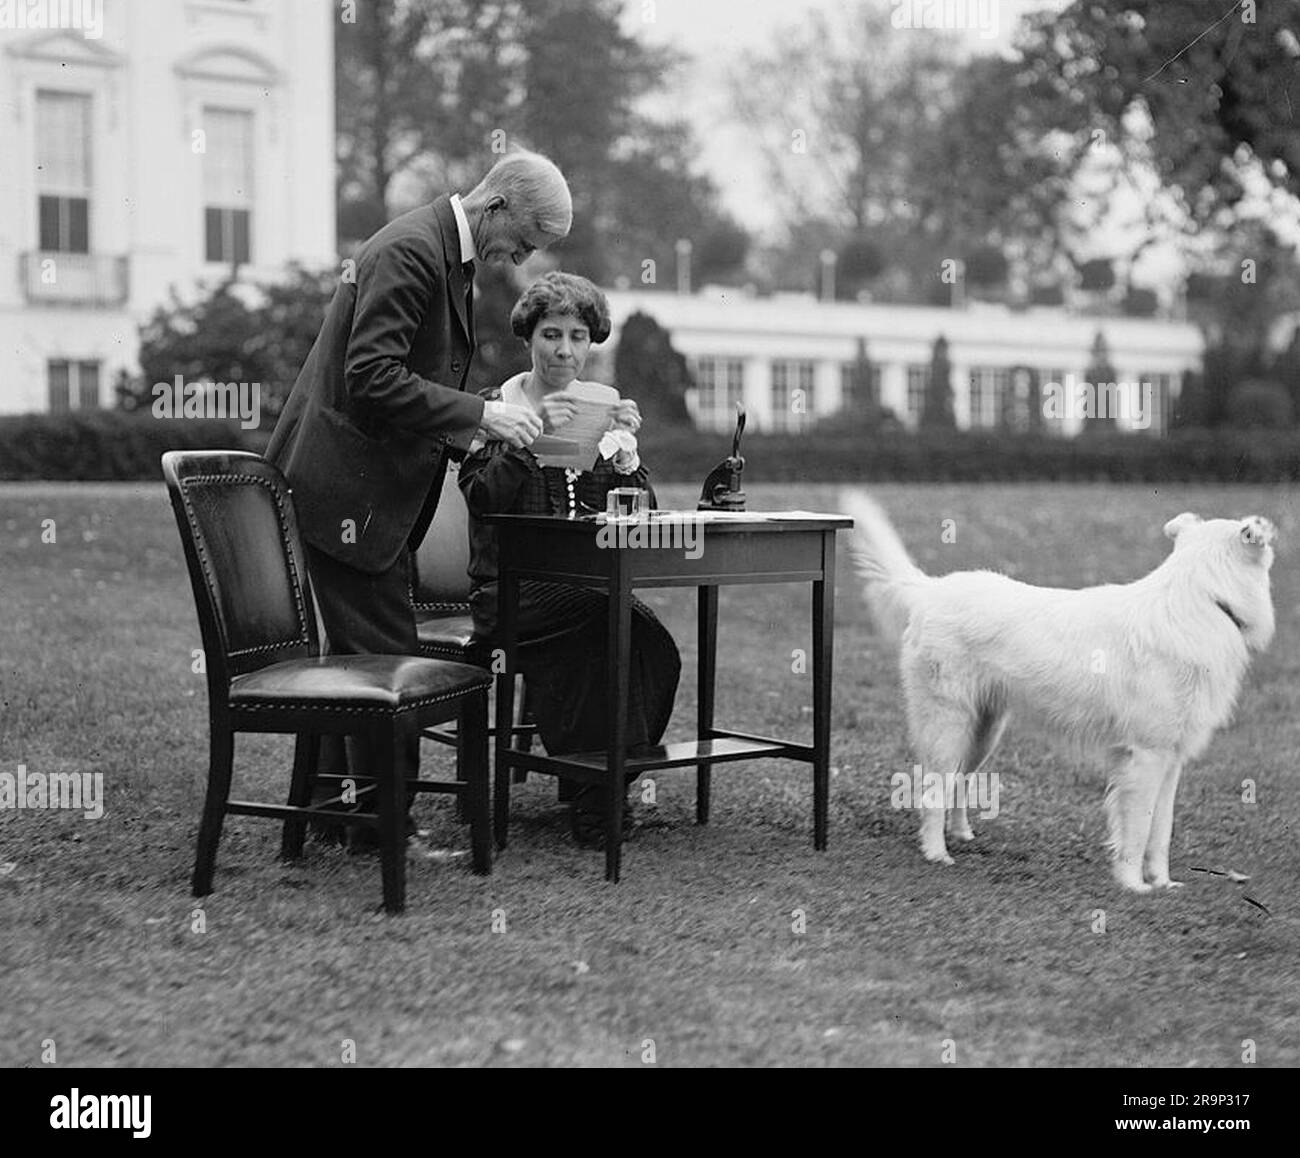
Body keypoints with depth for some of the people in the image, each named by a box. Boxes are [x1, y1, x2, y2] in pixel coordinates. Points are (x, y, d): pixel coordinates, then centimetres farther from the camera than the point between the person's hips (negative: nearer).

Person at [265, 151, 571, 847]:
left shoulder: (447, 255, 15)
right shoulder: (410, 251, -18)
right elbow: (372, 378, -26)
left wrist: (474, 433, 9)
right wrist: (478, 414, -23)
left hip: (369, 488, 11)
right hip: (347, 485, -11)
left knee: (357, 651, 15)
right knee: (388, 656, -7)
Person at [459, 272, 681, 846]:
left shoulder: (602, 411, 17)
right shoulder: (498, 407, 5)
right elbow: (482, 497, -13)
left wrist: (626, 451, -10)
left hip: (590, 590, 4)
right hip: (512, 591, -4)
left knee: (645, 639, -30)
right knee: (624, 627, -32)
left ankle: (603, 791, -12)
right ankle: (595, 806, -22)